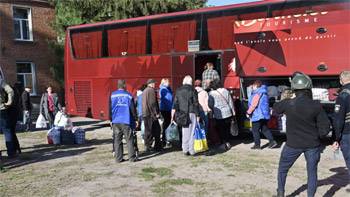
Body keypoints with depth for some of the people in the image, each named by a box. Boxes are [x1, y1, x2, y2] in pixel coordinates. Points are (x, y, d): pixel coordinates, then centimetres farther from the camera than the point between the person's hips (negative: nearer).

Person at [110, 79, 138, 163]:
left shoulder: (112, 95, 3)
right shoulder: (128, 95, -5)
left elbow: (110, 108, 7)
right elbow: (133, 108, -2)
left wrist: (111, 119, 15)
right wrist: (136, 119, 6)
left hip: (115, 121, 3)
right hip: (126, 121, -3)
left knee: (117, 140, 8)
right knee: (129, 140, 4)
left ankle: (118, 158, 9)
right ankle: (132, 157, 5)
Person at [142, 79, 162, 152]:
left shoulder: (144, 91, 18)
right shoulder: (151, 91, -11)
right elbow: (153, 103, -17)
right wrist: (156, 113, -13)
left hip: (145, 114, 9)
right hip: (151, 114, -9)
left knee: (147, 131, 10)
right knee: (156, 130, -2)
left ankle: (148, 146, 12)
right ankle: (157, 146, 0)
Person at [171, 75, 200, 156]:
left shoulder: (178, 90, 7)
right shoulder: (193, 90, -6)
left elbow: (175, 103, 6)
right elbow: (196, 104, -6)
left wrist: (173, 115, 9)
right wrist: (197, 115, -1)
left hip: (182, 114, 4)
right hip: (191, 113, -4)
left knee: (184, 132, 11)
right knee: (191, 132, 2)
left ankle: (185, 150, 13)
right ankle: (191, 150, 3)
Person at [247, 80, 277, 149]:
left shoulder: (257, 93, -16)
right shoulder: (263, 92, 14)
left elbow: (253, 105, -20)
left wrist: (249, 112, -11)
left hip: (257, 115, -10)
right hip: (264, 115, 10)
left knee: (255, 130, 0)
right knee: (264, 129, 16)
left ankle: (257, 144, 5)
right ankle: (272, 141, 11)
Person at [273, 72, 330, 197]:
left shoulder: (288, 104, -15)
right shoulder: (316, 106, -14)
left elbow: (275, 108, 7)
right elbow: (325, 127, -9)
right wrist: (318, 137, 9)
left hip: (293, 144, 0)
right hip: (312, 145, 0)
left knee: (283, 169, 21)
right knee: (312, 172, 16)